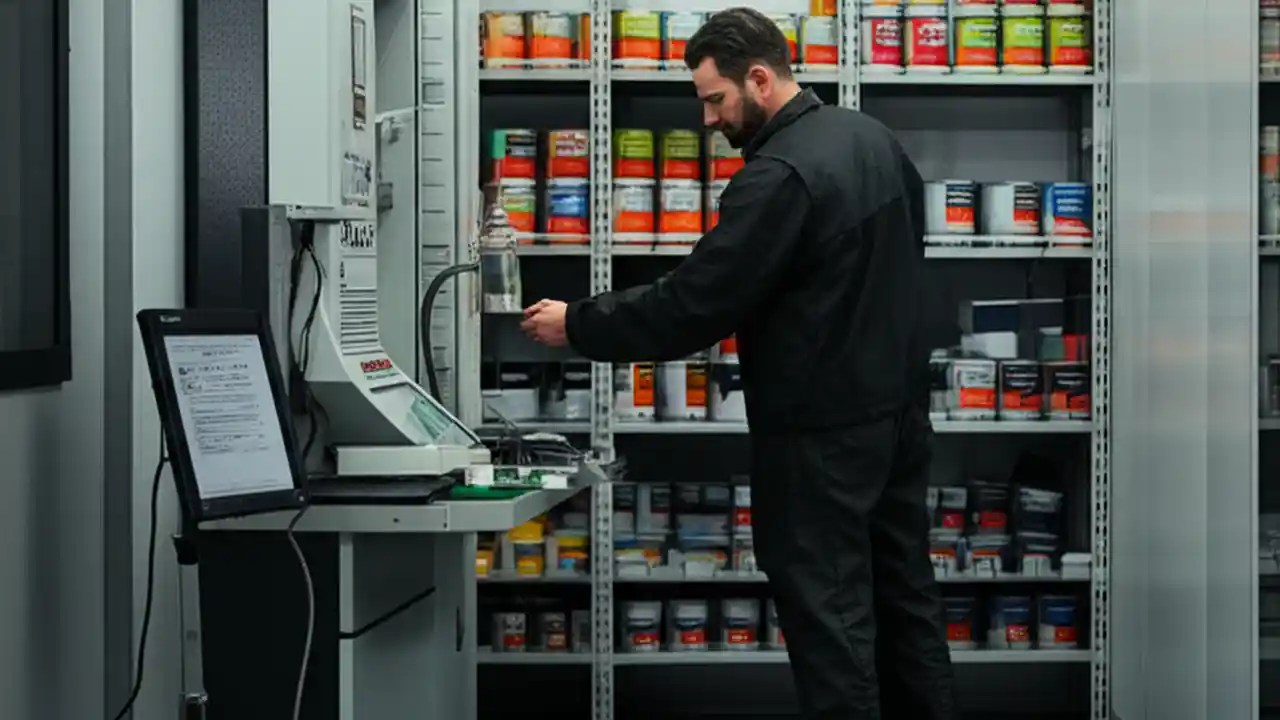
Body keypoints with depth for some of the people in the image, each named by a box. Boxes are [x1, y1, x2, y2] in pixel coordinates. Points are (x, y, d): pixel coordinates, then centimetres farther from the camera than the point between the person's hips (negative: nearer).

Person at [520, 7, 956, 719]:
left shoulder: (779, 176, -22)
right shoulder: (874, 137, 7)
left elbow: (691, 306, -21)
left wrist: (577, 323, -10)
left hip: (825, 433, -9)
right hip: (902, 411, 9)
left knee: (828, 610, -1)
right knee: (906, 593, 16)